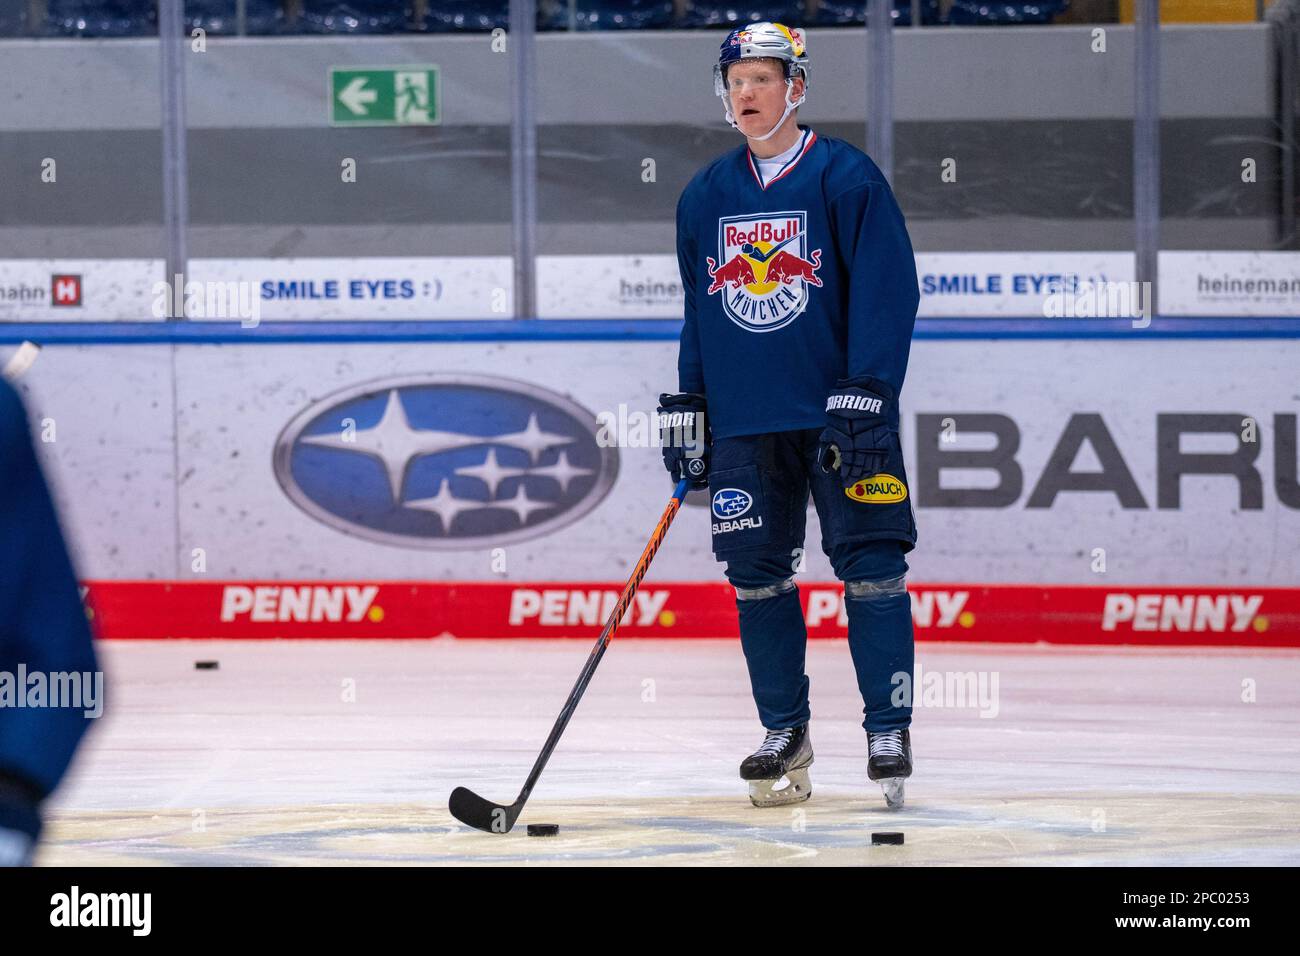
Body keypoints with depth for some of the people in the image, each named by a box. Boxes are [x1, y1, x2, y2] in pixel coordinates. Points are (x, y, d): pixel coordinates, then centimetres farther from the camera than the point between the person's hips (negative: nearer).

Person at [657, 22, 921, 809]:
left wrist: (864, 398, -16)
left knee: (870, 565, -6)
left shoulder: (846, 178, -5)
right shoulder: (706, 197, 10)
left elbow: (886, 294, -9)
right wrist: (685, 410, 14)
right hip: (743, 420, 5)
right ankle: (785, 734, 15)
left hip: (839, 413, -5)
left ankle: (889, 730, 2)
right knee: (756, 574, 4)